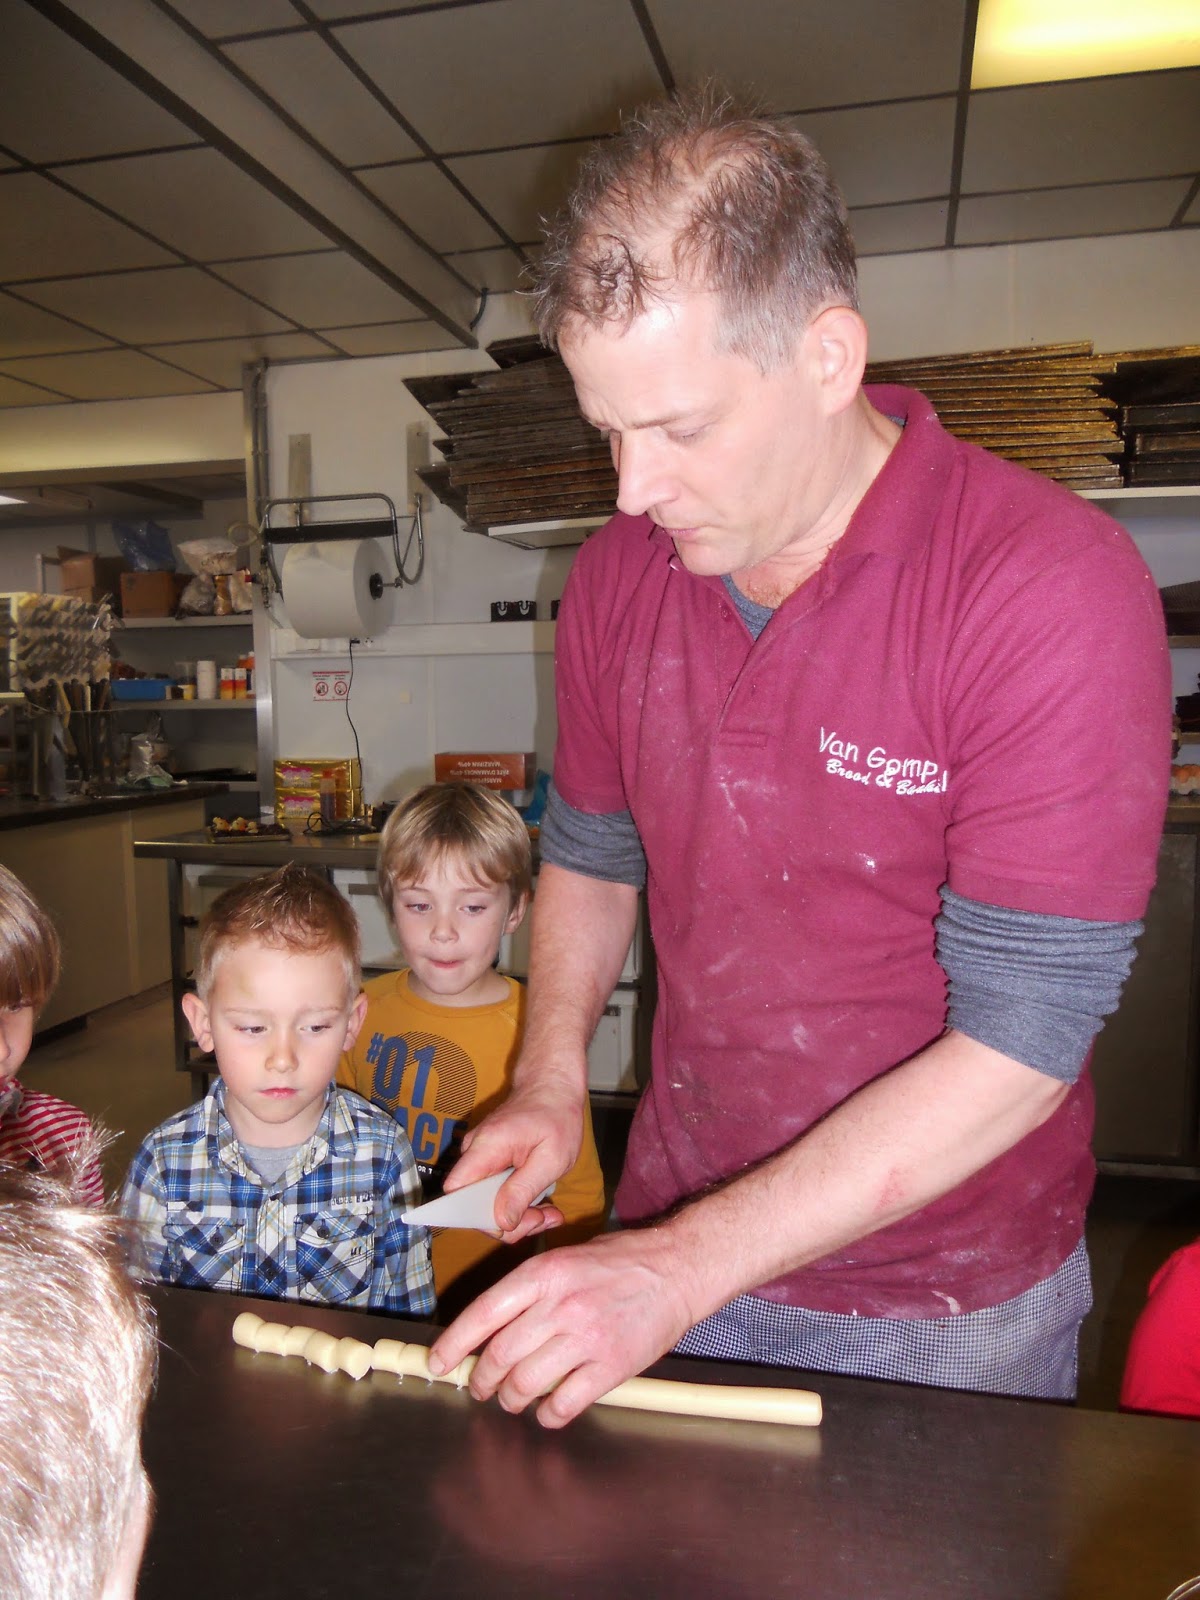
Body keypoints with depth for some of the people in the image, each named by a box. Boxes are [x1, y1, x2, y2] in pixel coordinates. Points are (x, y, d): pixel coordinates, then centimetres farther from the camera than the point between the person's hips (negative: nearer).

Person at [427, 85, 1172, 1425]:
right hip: (678, 1236, 4)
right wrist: (551, 1078, -7)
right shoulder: (615, 575, -6)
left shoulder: (1054, 586, -24)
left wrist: (684, 1268, -25)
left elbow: (1018, 1047, -25)